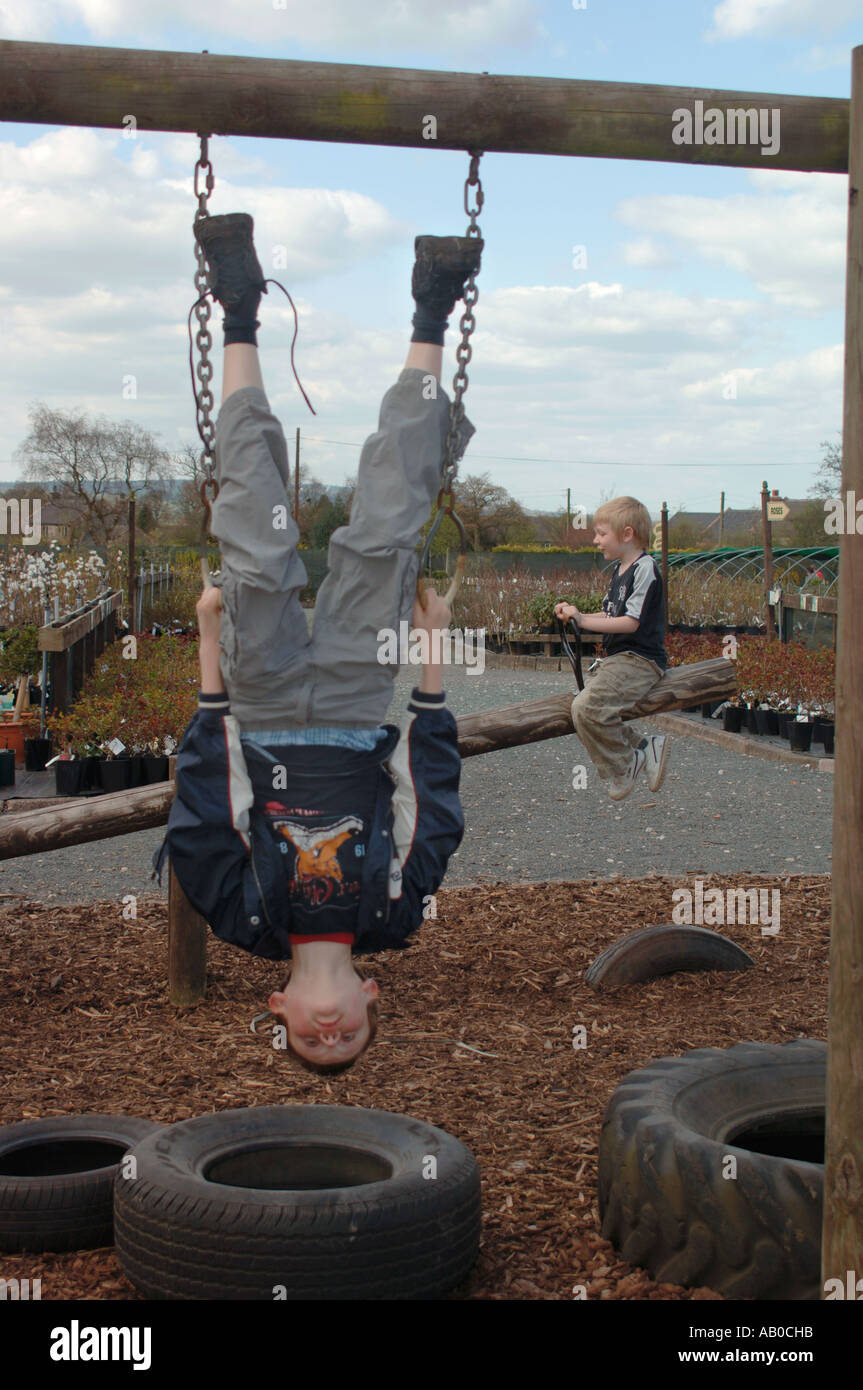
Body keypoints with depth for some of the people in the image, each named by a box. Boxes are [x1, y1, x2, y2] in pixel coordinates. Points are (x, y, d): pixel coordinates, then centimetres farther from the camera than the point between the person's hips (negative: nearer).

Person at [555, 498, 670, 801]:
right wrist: (576, 615, 3)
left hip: (640, 660, -11)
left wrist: (583, 620, -17)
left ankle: (625, 765, -7)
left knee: (587, 707, -26)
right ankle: (643, 747, 4)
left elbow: (631, 622, -19)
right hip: (616, 657, 11)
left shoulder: (645, 568, -13)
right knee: (579, 705, 1)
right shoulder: (620, 570, 17)